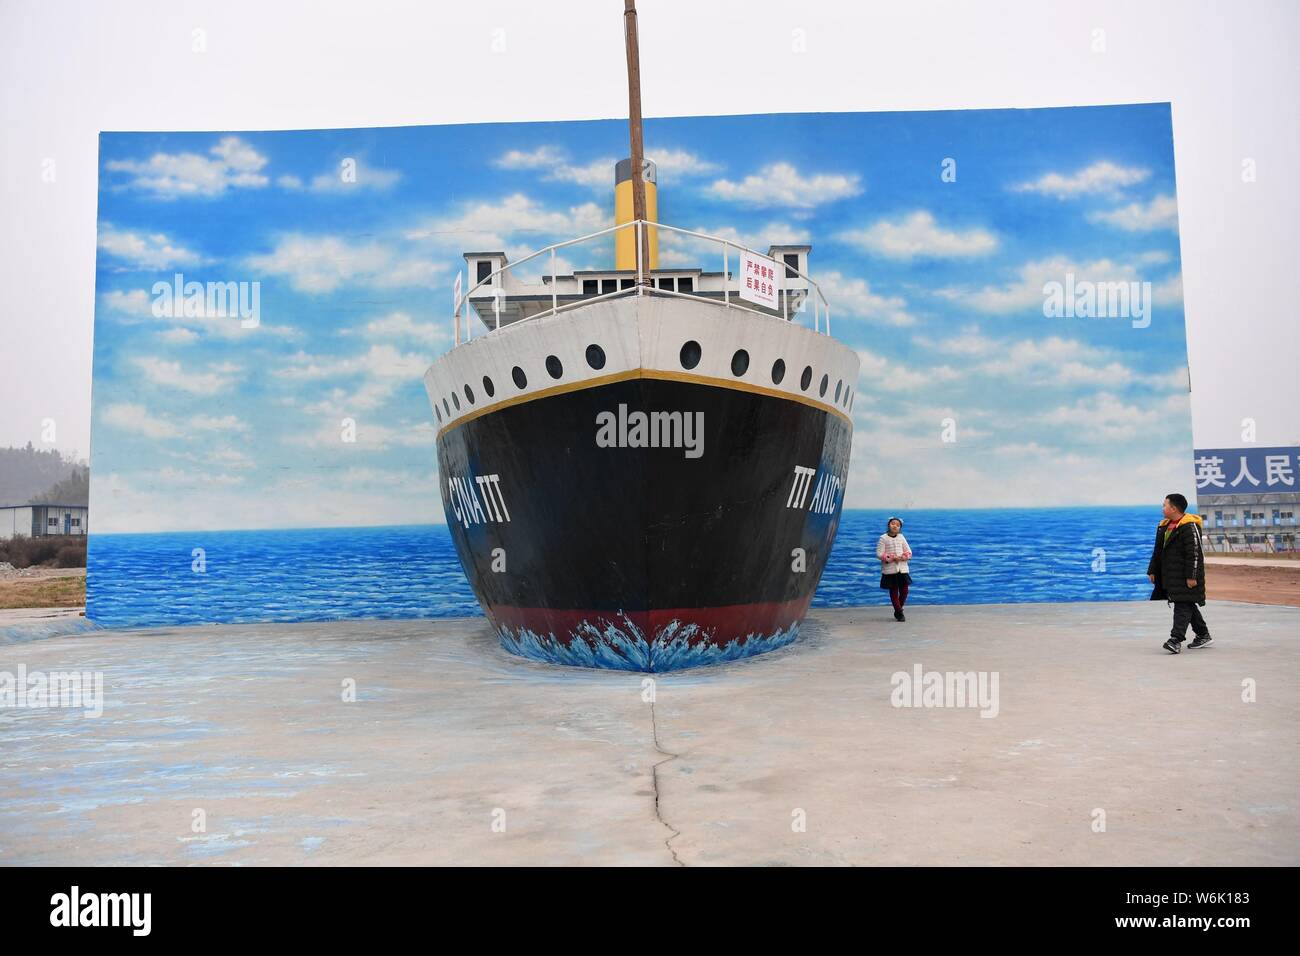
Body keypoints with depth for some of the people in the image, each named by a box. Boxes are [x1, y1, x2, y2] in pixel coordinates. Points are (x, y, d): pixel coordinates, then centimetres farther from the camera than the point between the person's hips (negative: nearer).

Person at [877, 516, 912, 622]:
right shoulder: (883, 538, -5)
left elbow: (909, 552, 11)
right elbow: (879, 554, -10)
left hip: (902, 569, 4)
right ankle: (899, 613, 12)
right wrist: (892, 558, -17)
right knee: (893, 592, 1)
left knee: (904, 591, 3)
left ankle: (898, 611, 22)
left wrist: (904, 557, -11)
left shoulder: (901, 537, 8)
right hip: (890, 569, -4)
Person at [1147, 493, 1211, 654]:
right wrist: (1152, 571, 17)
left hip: (1185, 576, -9)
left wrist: (1191, 576, -20)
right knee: (1188, 605, 16)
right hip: (1170, 574, 9)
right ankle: (1203, 635, 29)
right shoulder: (1164, 526, 14)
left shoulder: (1189, 526, -14)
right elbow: (1158, 551, 19)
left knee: (1183, 606, -11)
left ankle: (1176, 639, -18)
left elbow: (1194, 553, -18)